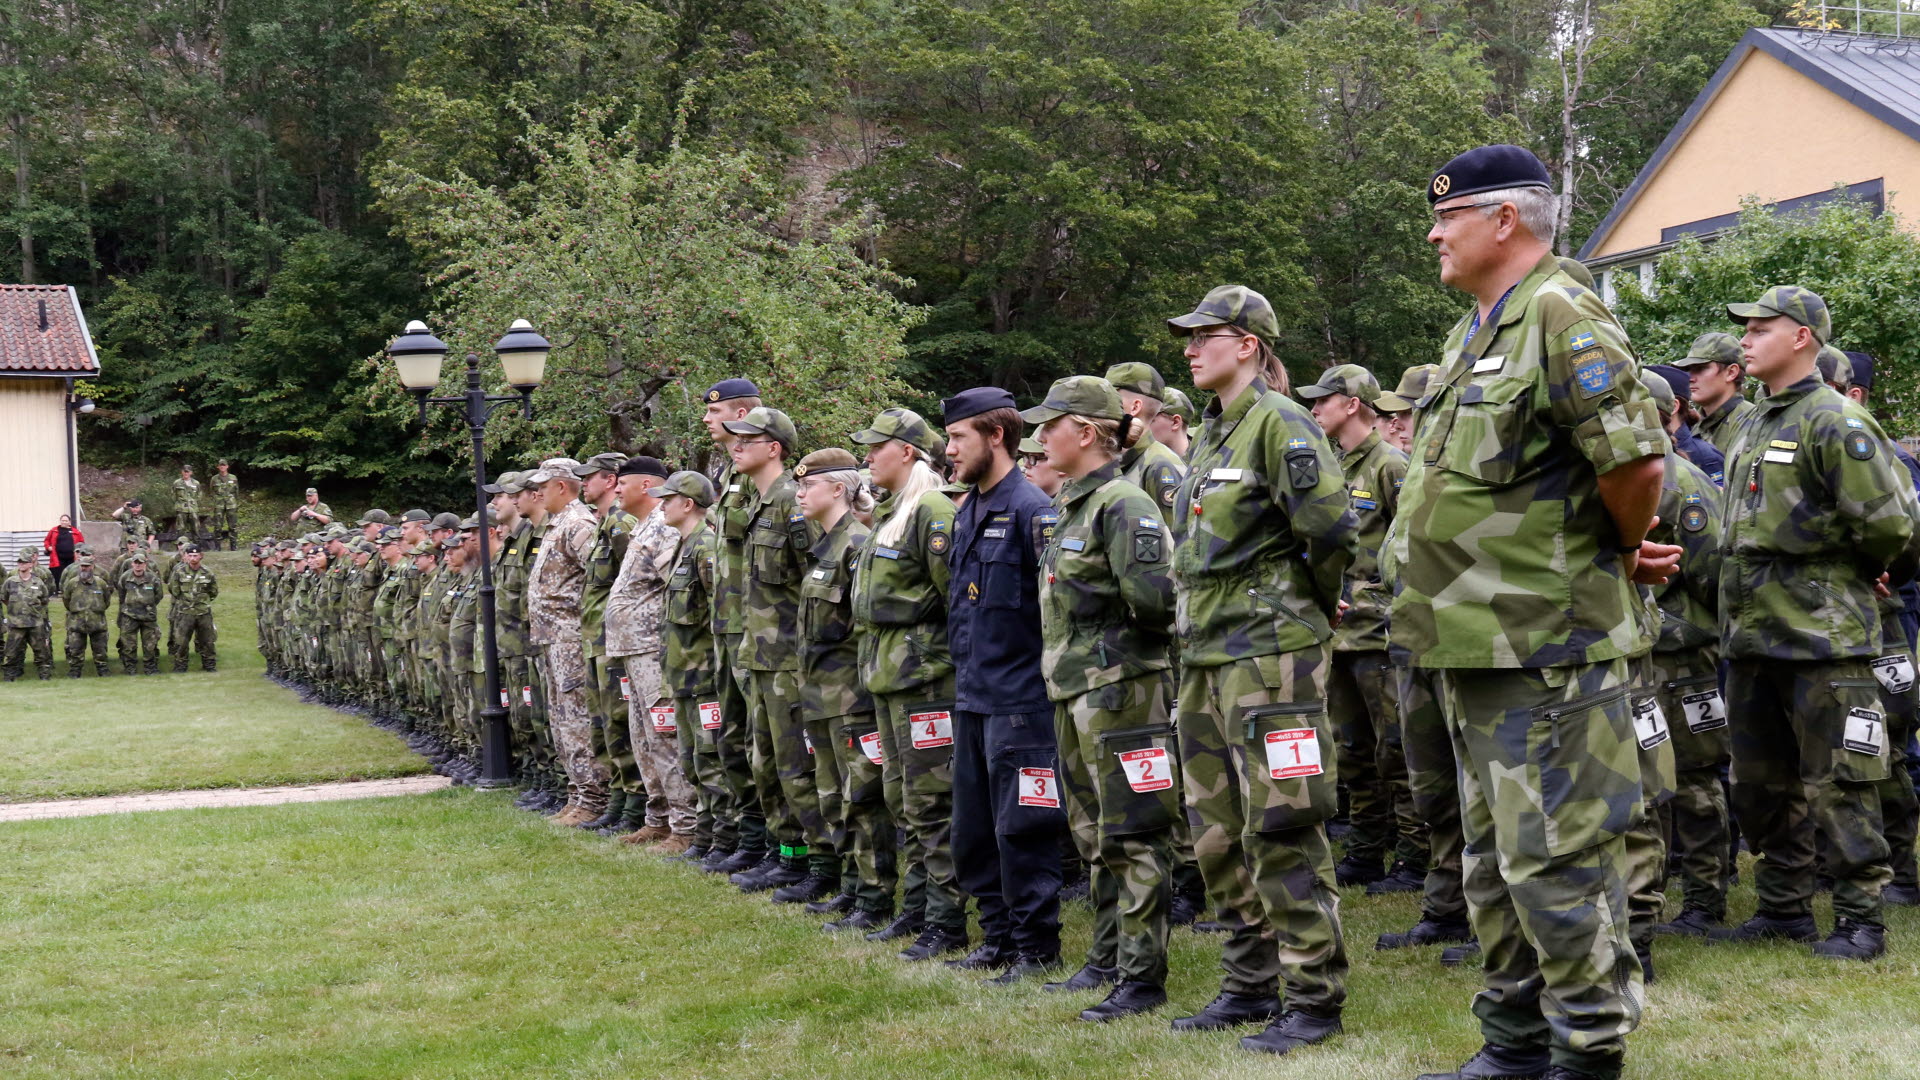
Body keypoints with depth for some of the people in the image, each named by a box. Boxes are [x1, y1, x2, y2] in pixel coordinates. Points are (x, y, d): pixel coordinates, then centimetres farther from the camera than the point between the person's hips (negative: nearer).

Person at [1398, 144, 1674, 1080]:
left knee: (1557, 862, -4)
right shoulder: (1474, 333, 17)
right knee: (1495, 860, 17)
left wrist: (1620, 553, -5)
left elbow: (1636, 460, -23)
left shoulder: (1560, 316, -14)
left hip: (1544, 646, -10)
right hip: (1476, 644, 10)